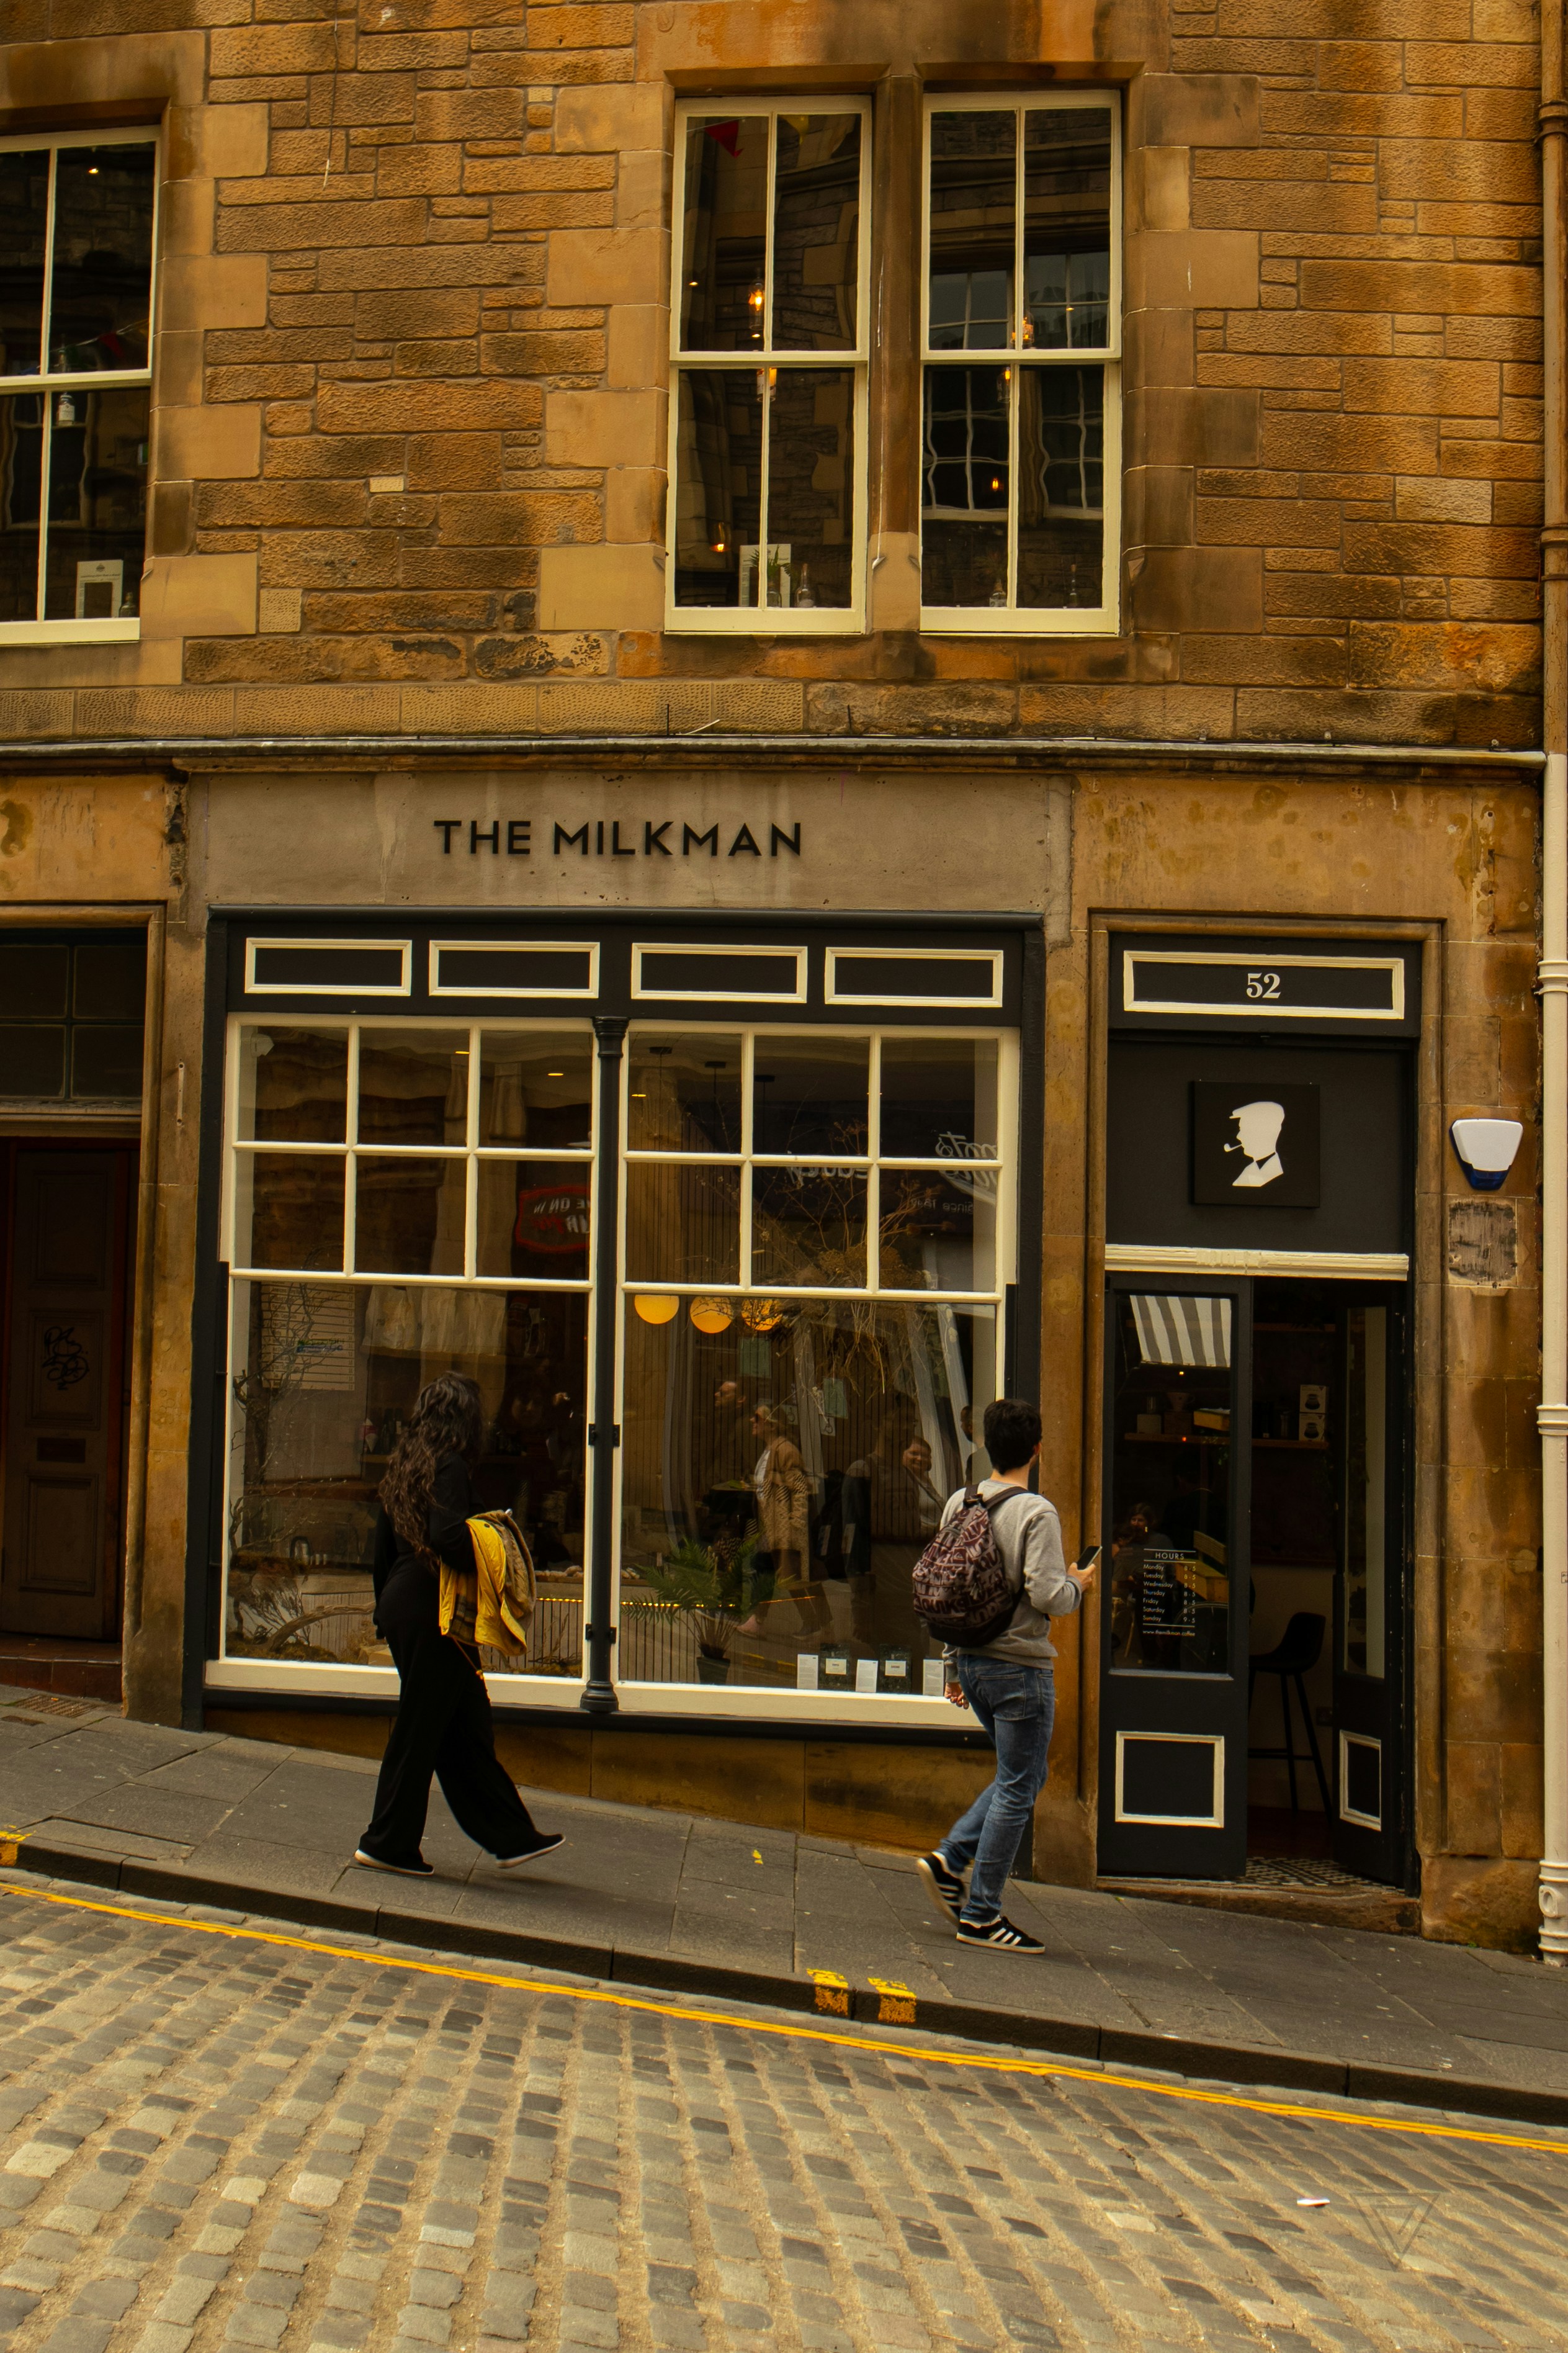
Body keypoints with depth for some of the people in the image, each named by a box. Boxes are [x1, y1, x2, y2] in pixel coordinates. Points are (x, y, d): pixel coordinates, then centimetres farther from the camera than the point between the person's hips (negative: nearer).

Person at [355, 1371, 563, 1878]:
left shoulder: (406, 1465, 12)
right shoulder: (449, 1466, -13)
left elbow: (383, 1543, 17)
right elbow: (447, 1535, -28)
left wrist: (386, 1609, 24)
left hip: (402, 1604, 9)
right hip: (433, 1612, -9)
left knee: (466, 1726, 12)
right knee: (420, 1728, 1)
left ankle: (512, 1837, 18)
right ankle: (387, 1844, 10)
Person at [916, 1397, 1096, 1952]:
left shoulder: (958, 1504, 7)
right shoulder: (1037, 1514, -15)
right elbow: (1047, 1597, -22)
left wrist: (953, 1666, 20)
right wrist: (1078, 1584, 1)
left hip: (972, 1663, 8)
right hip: (1020, 1668, -8)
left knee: (1026, 1776, 21)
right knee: (1017, 1790, 3)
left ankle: (950, 1859, 12)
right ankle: (980, 1914, 8)